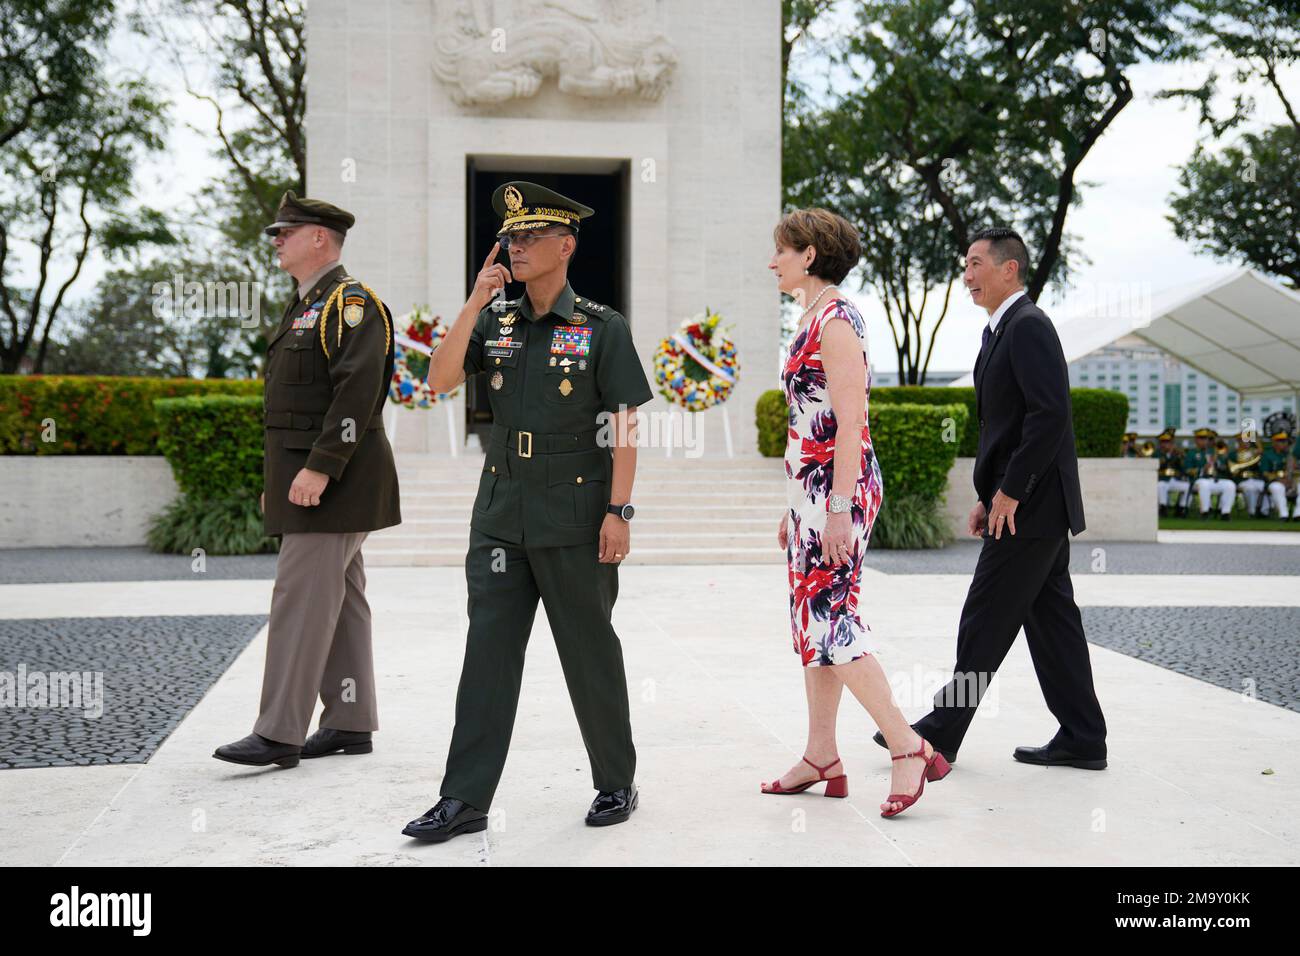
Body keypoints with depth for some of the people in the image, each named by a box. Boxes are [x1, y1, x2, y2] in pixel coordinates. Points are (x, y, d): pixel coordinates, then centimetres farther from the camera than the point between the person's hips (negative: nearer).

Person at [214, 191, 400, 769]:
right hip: (305, 478, 10)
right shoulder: (304, 308, 20)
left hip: (333, 481, -10)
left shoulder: (353, 304, -12)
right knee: (339, 601, 11)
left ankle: (279, 733, -7)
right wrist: (278, 479, 19)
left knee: (301, 598, -10)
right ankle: (352, 723, 17)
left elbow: (358, 392, -22)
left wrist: (319, 468, -25)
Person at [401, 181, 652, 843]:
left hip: (575, 516, -4)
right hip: (501, 512, 4)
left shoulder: (602, 328, -4)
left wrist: (618, 511, -13)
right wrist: (474, 303, -9)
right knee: (488, 652, 3)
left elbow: (623, 429, -7)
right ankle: (465, 800, 8)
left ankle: (616, 784, 23)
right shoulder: (495, 322, 9)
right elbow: (440, 379, -4)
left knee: (590, 654, 7)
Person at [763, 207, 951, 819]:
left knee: (828, 620, -9)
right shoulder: (813, 321, 17)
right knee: (813, 620, 11)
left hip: (839, 488, -10)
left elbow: (850, 423, -19)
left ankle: (912, 750, -3)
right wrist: (796, 508, 20)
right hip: (812, 490, 10)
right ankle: (821, 758, 18)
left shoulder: (836, 322, -12)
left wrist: (838, 510, -22)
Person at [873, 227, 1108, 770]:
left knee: (986, 620, -3)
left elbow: (1050, 413, -24)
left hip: (1031, 506, -10)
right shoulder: (1004, 330, 18)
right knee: (1051, 618, 11)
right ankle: (1082, 739, 16)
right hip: (1027, 502, 10)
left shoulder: (1028, 326, -14)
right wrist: (990, 496, 16)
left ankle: (942, 734, 6)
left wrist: (1010, 491, -20)